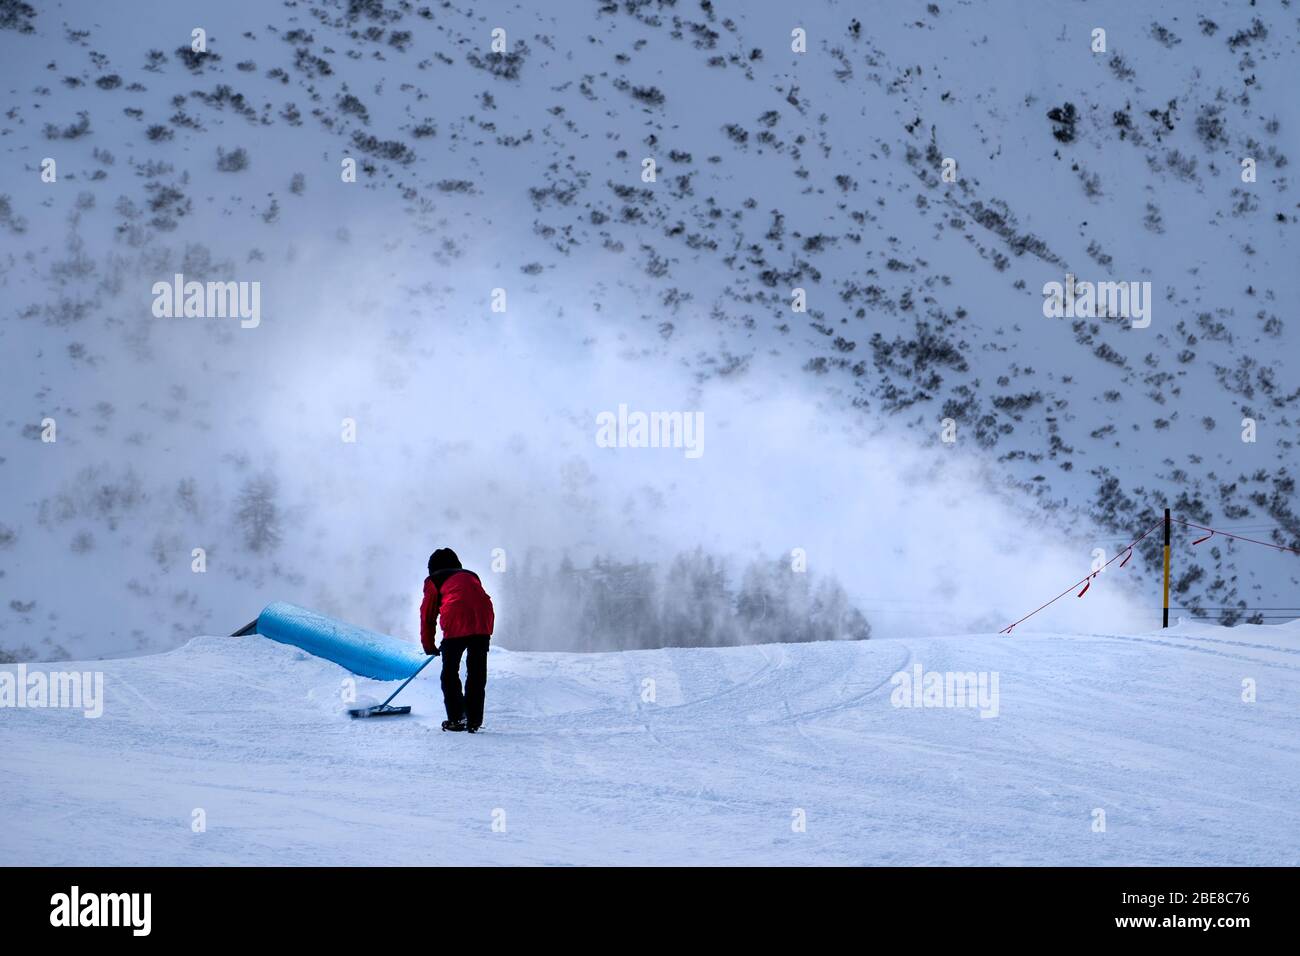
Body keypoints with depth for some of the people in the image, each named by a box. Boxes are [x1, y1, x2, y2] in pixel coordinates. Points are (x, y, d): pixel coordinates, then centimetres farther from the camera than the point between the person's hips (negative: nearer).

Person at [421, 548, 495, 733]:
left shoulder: (434, 580, 19)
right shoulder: (471, 576, 32)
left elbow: (428, 614, 18)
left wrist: (428, 645, 27)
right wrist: (487, 632, 30)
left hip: (456, 625, -4)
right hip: (483, 623, 4)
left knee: (450, 673, 11)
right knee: (477, 673, 12)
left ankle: (456, 719, 8)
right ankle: (474, 720, 11)